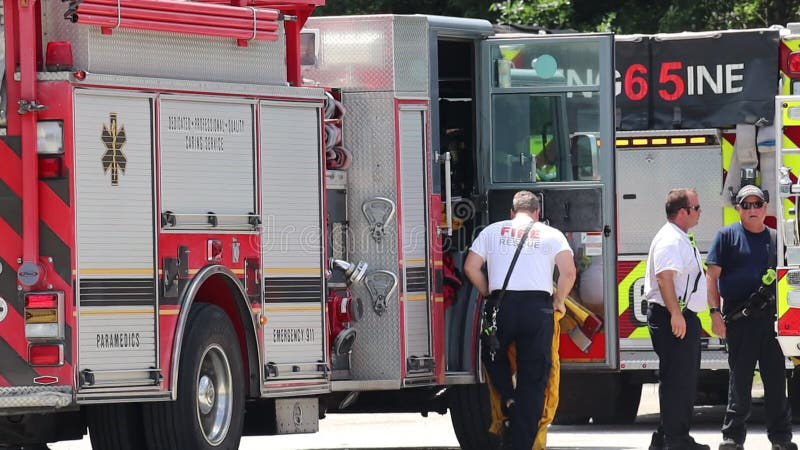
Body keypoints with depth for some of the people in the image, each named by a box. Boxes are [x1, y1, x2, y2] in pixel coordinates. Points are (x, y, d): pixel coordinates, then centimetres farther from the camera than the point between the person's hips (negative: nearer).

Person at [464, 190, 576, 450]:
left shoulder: (492, 231, 14)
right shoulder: (551, 234, 9)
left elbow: (471, 267, 7)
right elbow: (568, 272, -2)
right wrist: (558, 301, 13)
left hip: (502, 306, 1)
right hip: (538, 307, -1)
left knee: (493, 354, 30)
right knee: (533, 379, 5)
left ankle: (508, 398, 6)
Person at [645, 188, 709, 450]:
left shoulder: (680, 239, 21)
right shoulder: (670, 240, -15)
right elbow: (664, 276, -26)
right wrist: (675, 314, -31)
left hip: (683, 318, 11)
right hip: (673, 318, -11)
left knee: (686, 378, 15)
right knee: (676, 379, -10)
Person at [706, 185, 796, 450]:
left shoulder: (774, 238, 14)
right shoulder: (727, 236, 3)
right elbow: (713, 276, -2)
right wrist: (715, 313, -11)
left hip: (771, 316, 3)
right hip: (739, 317, -3)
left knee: (777, 378, 4)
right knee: (739, 379, 0)